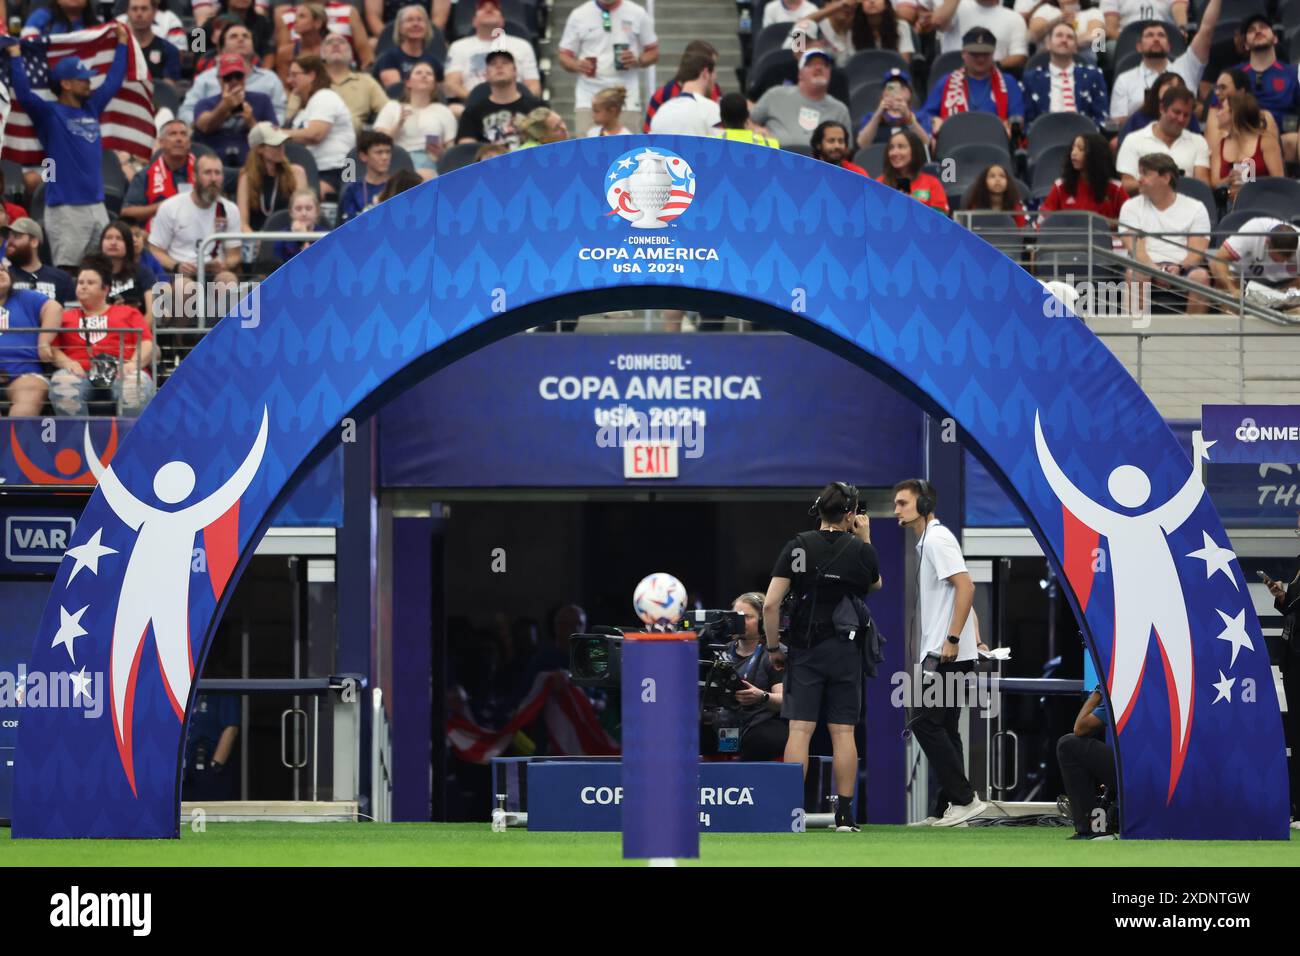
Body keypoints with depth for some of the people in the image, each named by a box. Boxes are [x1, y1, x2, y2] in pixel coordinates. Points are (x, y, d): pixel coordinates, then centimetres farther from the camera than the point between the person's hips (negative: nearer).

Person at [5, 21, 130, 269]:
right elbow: (24, 94, -18)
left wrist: (122, 43, 31)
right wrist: (15, 57, -20)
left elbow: (113, 81, 25)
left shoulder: (91, 108, 15)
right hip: (66, 209, -7)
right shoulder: (49, 114, -3)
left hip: (98, 207, 7)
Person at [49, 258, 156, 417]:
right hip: (82, 372, 1)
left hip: (122, 372, -1)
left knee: (136, 386, -38)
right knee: (61, 383, -36)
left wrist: (134, 363, -9)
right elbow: (51, 347, 16)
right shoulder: (66, 317, 30)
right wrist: (66, 362, -7)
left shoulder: (128, 313, 27)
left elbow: (147, 343, 13)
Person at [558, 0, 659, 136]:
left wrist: (637, 61, -12)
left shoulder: (637, 14, 5)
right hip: (589, 97, 0)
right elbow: (564, 56, 8)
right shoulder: (579, 15, 5)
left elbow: (653, 52, 11)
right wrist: (577, 65, -15)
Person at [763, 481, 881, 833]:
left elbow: (771, 604, -8)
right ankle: (844, 813, 3)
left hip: (804, 649, 0)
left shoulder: (797, 547, -4)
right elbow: (875, 584, 21)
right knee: (843, 731, 3)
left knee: (800, 729, -3)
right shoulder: (860, 551, -2)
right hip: (846, 651, 0)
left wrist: (773, 647, 4)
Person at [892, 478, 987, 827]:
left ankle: (964, 798, -12)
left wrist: (952, 640, -24)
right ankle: (947, 810, 8)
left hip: (948, 654, -10)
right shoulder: (926, 542, 20)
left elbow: (965, 586, -21)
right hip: (938, 654, 10)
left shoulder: (937, 539, -11)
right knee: (942, 729, 8)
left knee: (927, 723, -11)